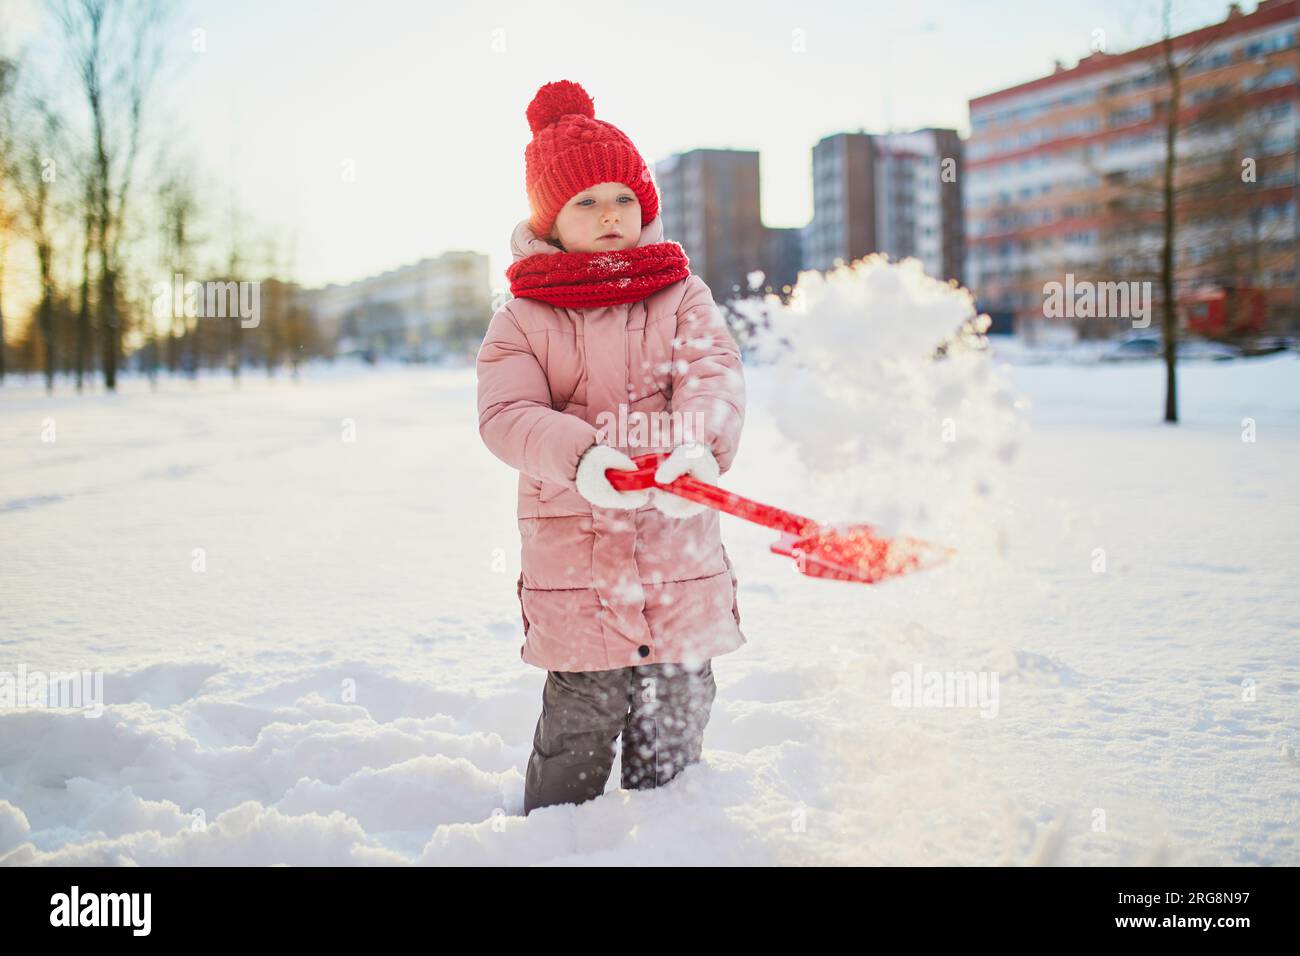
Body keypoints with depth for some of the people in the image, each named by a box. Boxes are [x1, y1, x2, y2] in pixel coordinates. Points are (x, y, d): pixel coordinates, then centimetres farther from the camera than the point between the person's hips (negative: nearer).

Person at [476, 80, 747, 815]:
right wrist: (580, 455, -30)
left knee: (673, 741, 12)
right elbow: (507, 415, -10)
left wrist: (700, 447, -31)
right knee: (575, 739, 4)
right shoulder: (523, 320, 4)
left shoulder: (683, 297, 7)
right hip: (572, 565, -1)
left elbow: (716, 378, -8)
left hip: (679, 564, 2)